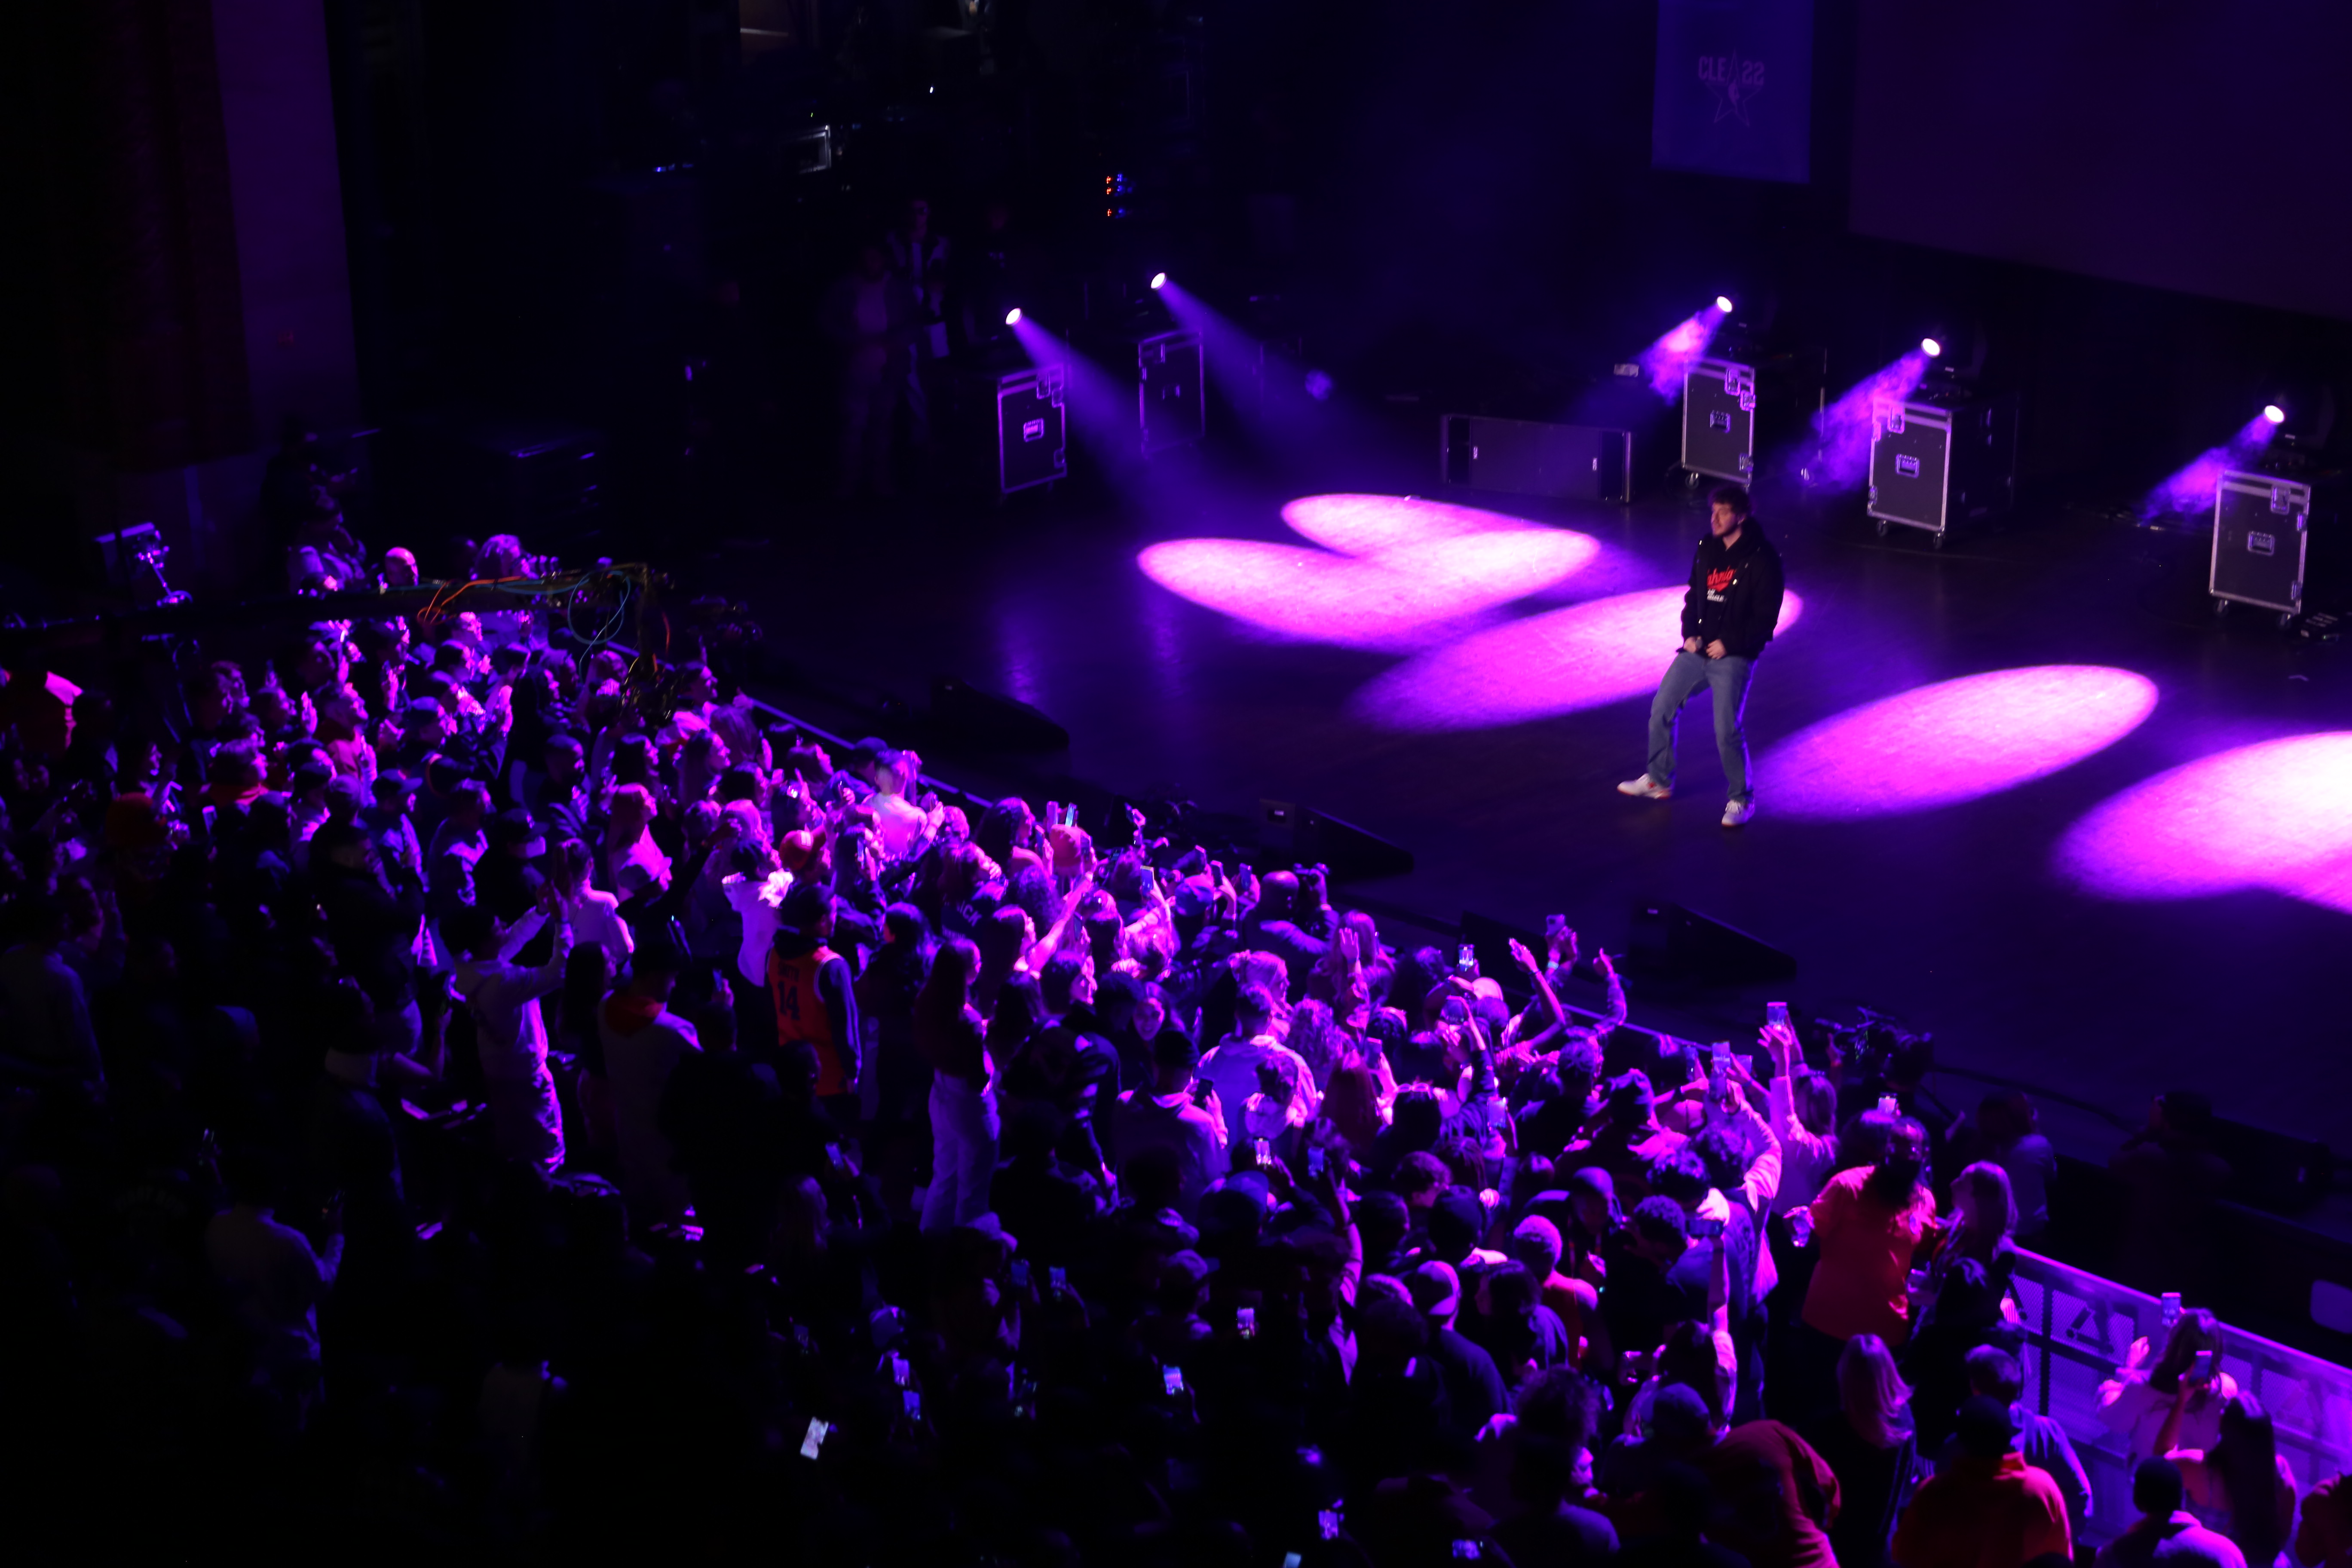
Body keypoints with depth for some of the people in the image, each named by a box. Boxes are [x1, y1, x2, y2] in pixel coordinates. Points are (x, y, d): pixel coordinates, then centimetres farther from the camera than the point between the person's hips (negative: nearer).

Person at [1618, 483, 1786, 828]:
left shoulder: (1762, 559, -13)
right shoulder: (1707, 548, 5)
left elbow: (1766, 619, -11)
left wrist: (1728, 644, -16)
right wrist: (1689, 634, 1)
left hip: (1734, 657, -6)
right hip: (1698, 650, 7)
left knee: (1727, 731, -13)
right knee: (1661, 709, 7)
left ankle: (1742, 799, 5)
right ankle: (1659, 780, 26)